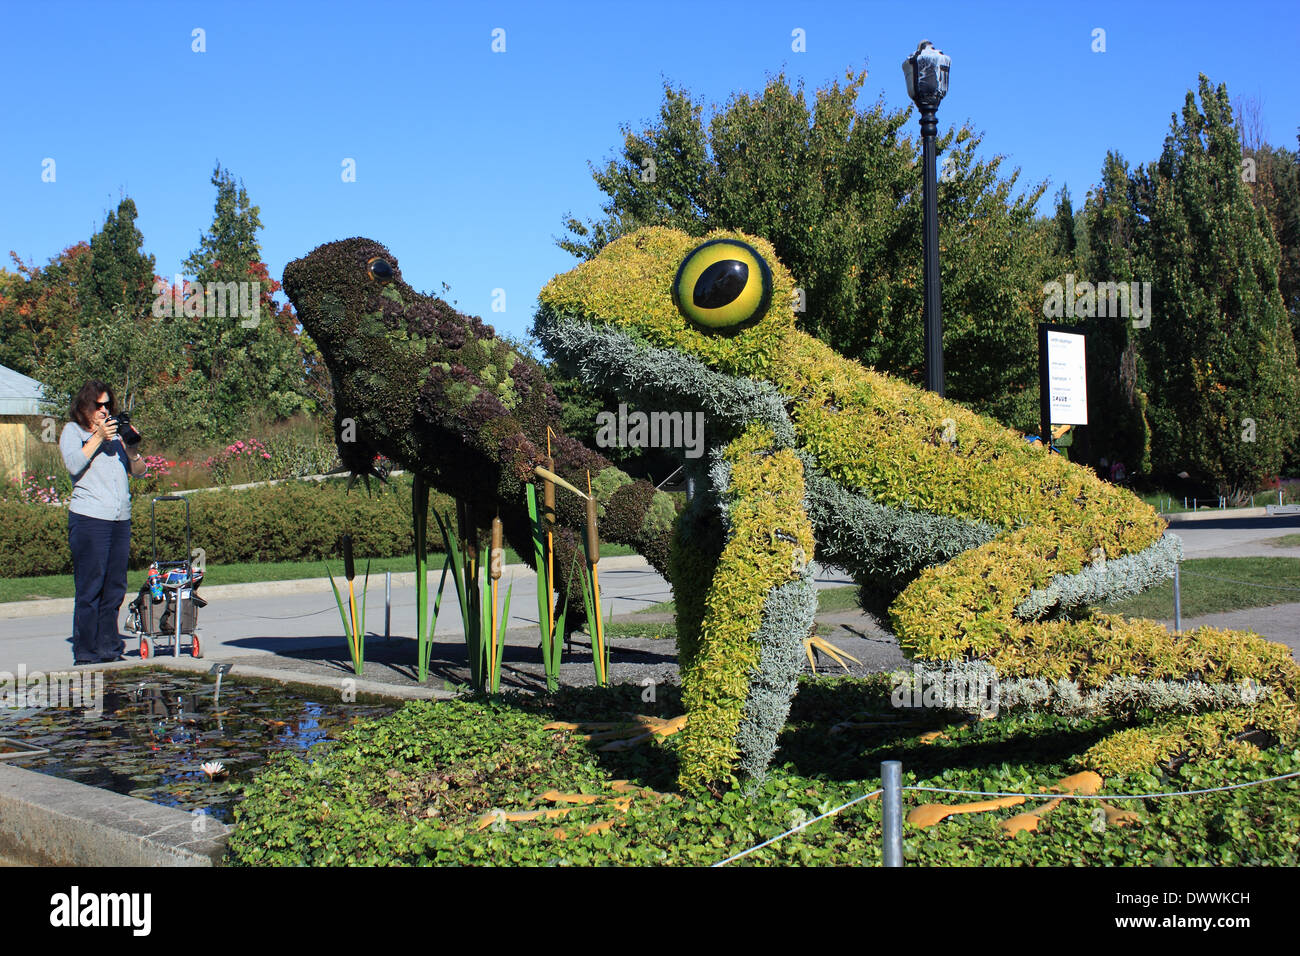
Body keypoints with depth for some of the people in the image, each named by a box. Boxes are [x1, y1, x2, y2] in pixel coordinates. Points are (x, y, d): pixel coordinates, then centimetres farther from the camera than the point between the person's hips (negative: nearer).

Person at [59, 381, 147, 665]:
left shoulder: (116, 432, 20)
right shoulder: (72, 431, 6)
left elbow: (139, 471, 16)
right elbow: (74, 464, -11)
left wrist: (132, 447, -2)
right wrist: (98, 438, -11)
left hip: (121, 519, 5)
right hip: (88, 518, -5)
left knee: (115, 588, 7)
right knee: (89, 588, -5)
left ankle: (109, 648, 15)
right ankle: (85, 652, 0)